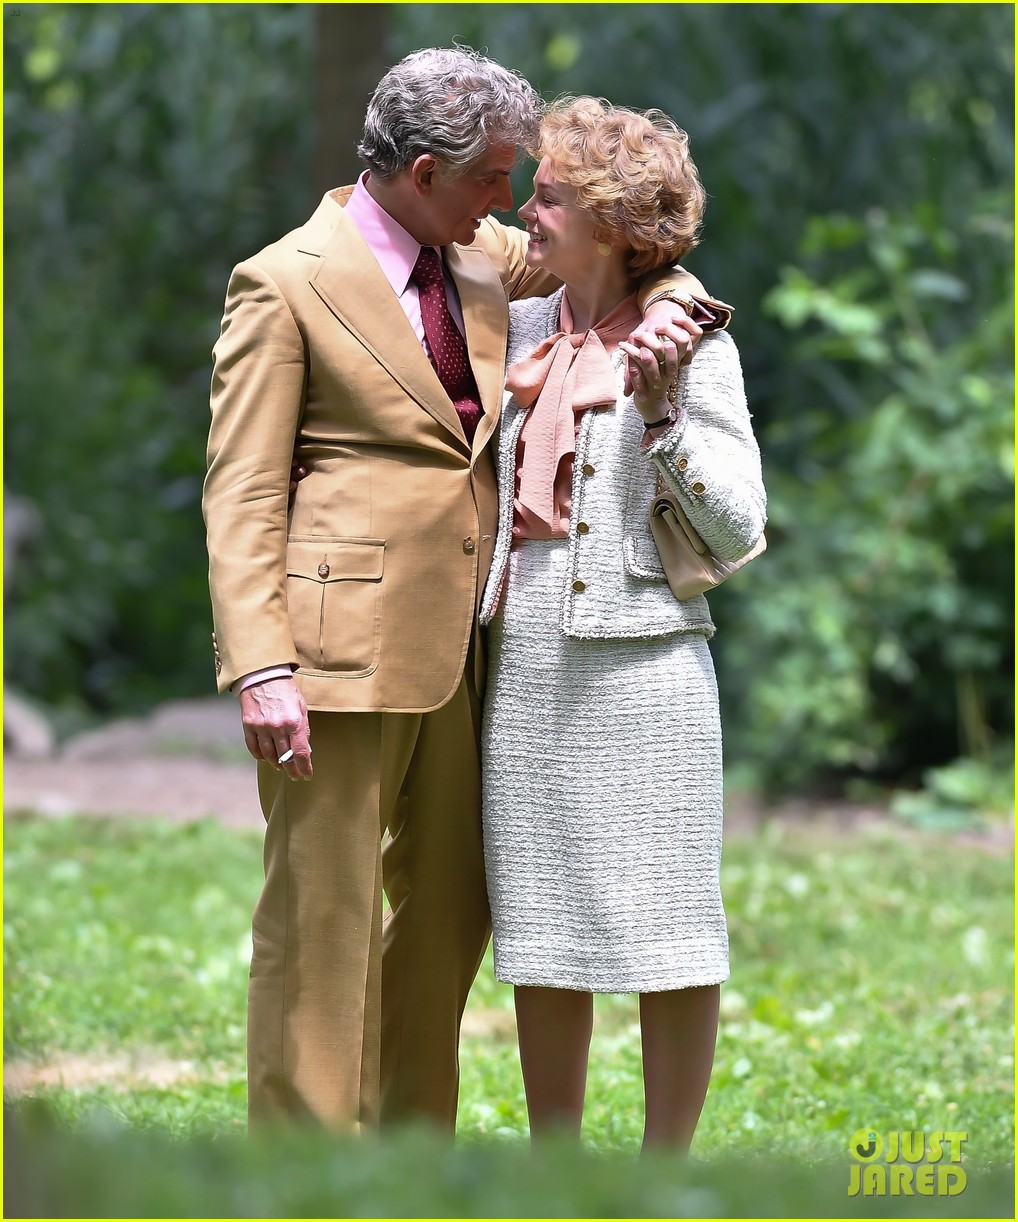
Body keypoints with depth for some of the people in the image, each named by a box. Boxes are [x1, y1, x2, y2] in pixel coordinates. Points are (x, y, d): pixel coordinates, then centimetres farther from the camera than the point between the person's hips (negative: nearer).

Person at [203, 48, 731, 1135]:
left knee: (449, 904, 14)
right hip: (342, 644, -7)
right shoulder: (285, 284, -7)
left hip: (455, 644, 7)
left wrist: (665, 301, -1)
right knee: (320, 918, -4)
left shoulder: (483, 261, 11)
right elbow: (240, 494, -9)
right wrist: (259, 667, -19)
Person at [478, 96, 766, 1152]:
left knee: (666, 933, -1)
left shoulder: (690, 346, -3)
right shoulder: (520, 331, 12)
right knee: (541, 933, 8)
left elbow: (739, 530, -6)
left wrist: (661, 412, -16)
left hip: (642, 665, -5)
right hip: (526, 668, 5)